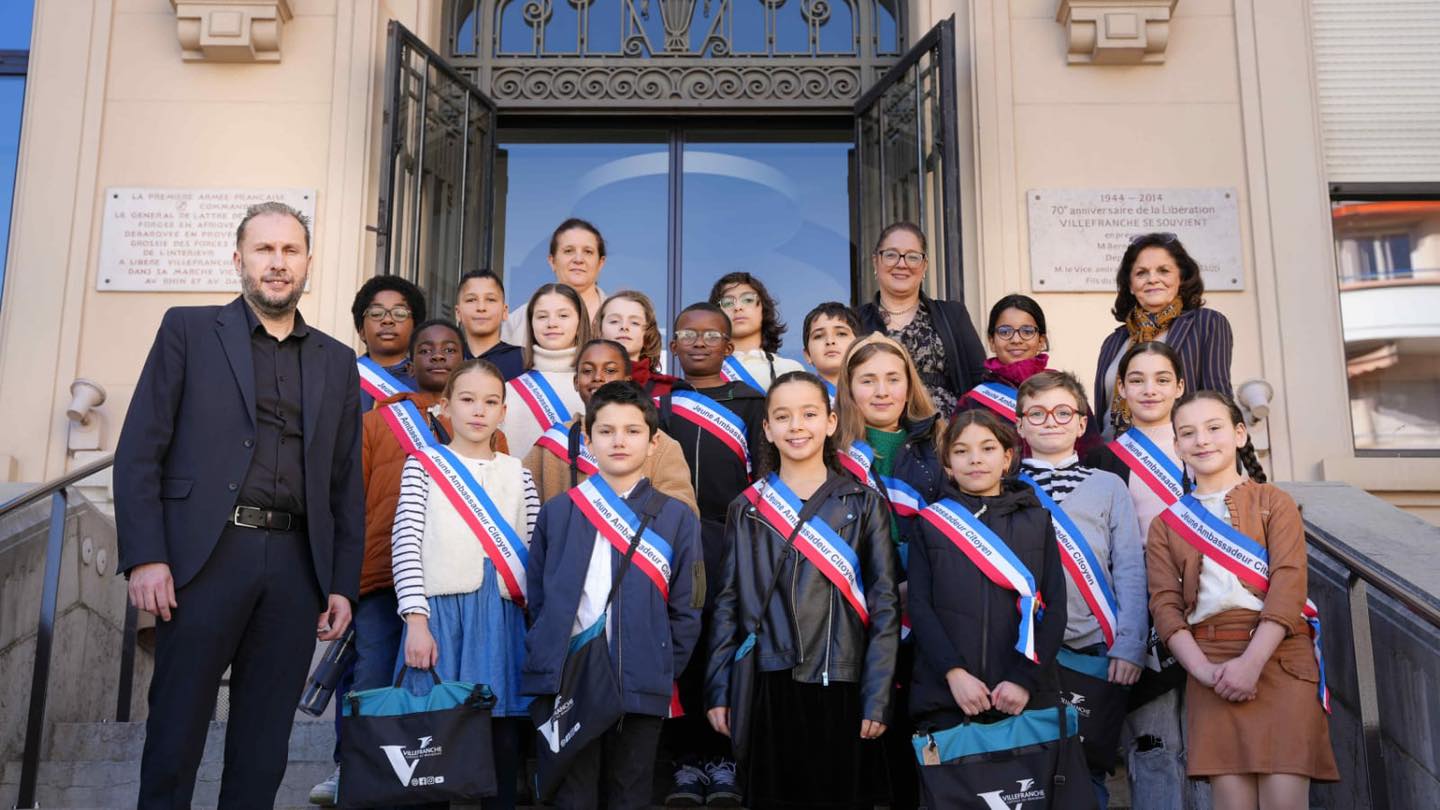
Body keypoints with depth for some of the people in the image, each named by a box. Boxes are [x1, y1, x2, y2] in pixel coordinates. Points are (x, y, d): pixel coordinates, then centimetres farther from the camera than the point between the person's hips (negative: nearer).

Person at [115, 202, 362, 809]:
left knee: (263, 748, 8)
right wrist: (144, 556, -9)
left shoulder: (337, 362, 15)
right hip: (206, 555, -2)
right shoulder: (189, 330, 7)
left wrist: (343, 586, 7)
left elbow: (346, 484, 13)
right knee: (175, 734, 4)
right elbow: (139, 451, 1)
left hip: (295, 566, 3)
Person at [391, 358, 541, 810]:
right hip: (441, 610, -2)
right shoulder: (424, 465, 5)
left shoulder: (517, 473, 12)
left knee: (503, 737, 3)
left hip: (502, 617, 2)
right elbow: (405, 545, -3)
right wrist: (417, 621, -12)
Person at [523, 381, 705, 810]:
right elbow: (537, 598, 10)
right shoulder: (556, 513, 7)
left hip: (641, 689, 0)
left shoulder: (676, 518, 4)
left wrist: (663, 674, -2)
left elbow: (685, 610, 4)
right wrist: (544, 664, 2)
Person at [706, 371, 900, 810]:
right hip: (768, 690, 1)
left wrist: (878, 698, -6)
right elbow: (728, 604, 7)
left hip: (842, 689, -1)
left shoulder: (864, 504, 4)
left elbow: (885, 607, 1)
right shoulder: (747, 509, 7)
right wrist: (719, 690, 0)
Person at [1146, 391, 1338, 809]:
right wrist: (1204, 671, -12)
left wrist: (1251, 662, -16)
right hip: (1210, 669, 2)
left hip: (1280, 658, -1)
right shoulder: (1166, 524, 14)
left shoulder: (1274, 502, 8)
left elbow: (1288, 587, -4)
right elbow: (1165, 606, 4)